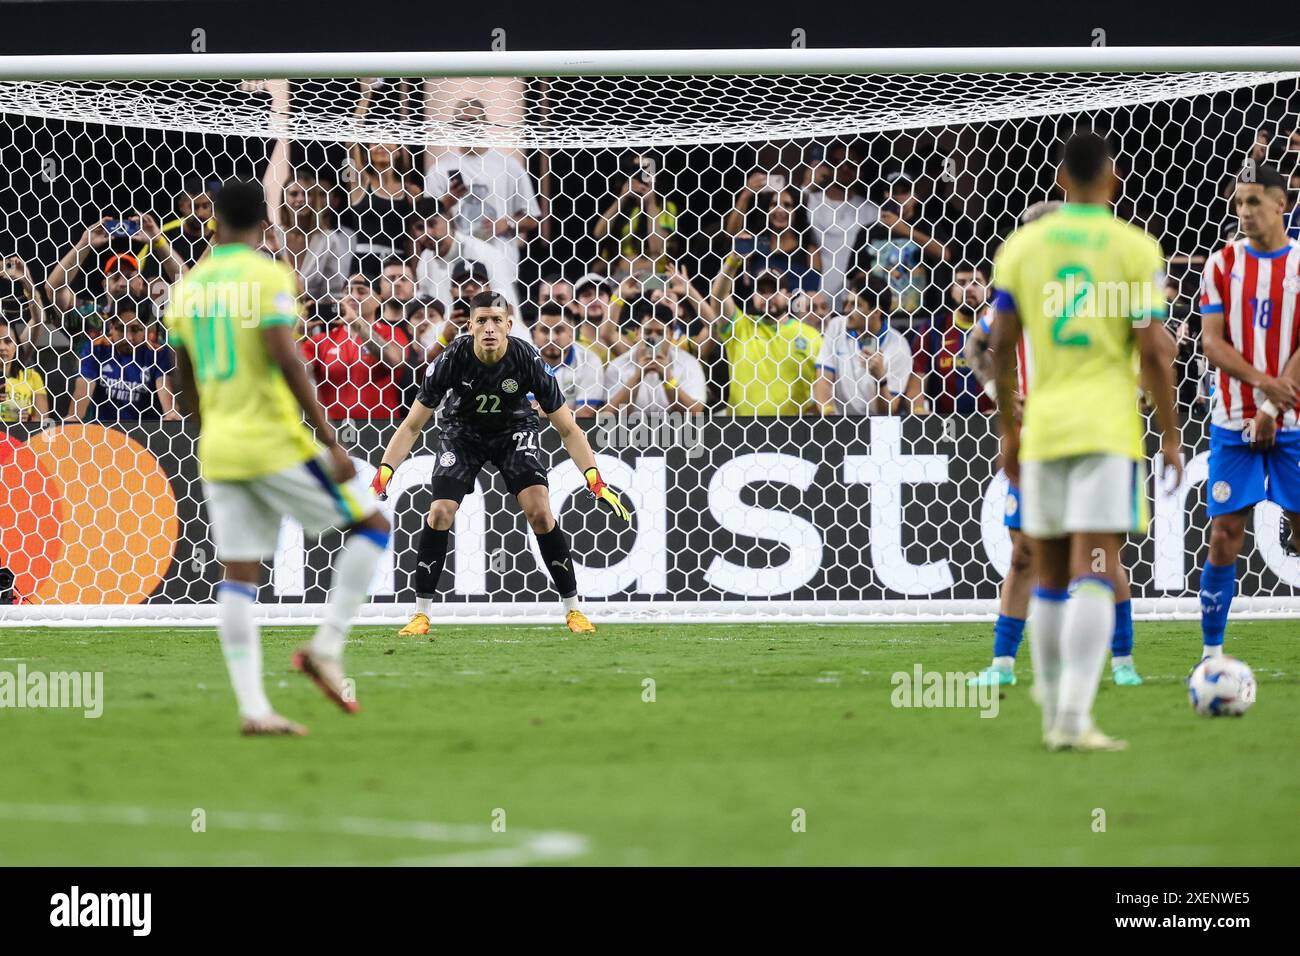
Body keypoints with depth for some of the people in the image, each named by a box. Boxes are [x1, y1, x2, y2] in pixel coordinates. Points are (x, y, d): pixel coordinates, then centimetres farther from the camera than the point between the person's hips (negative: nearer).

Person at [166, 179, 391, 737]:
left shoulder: (187, 288, 11)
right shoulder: (269, 277, -8)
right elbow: (287, 361, -19)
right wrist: (330, 441, -16)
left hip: (219, 452, 6)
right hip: (276, 443, -6)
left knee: (238, 578, 5)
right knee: (371, 526, 7)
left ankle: (252, 707, -3)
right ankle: (326, 649, -3)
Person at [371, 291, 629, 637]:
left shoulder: (527, 359, -28)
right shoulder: (452, 359, -28)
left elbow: (567, 429, -19)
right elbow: (413, 425, -18)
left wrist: (597, 483, -29)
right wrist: (382, 476, -28)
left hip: (514, 430, 0)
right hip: (462, 431, 0)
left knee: (540, 512, -17)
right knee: (440, 512, -16)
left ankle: (573, 610, -3)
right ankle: (421, 614, -2)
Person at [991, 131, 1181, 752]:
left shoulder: (1020, 246, 7)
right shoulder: (1135, 248, -2)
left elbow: (1001, 348, 7)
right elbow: (1152, 352, -6)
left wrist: (1009, 431, 17)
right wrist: (1170, 435, 3)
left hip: (1042, 427, 3)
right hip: (1109, 429, -3)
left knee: (1050, 578, 14)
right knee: (1095, 576, -9)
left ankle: (1054, 715, 20)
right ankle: (1074, 720, -20)